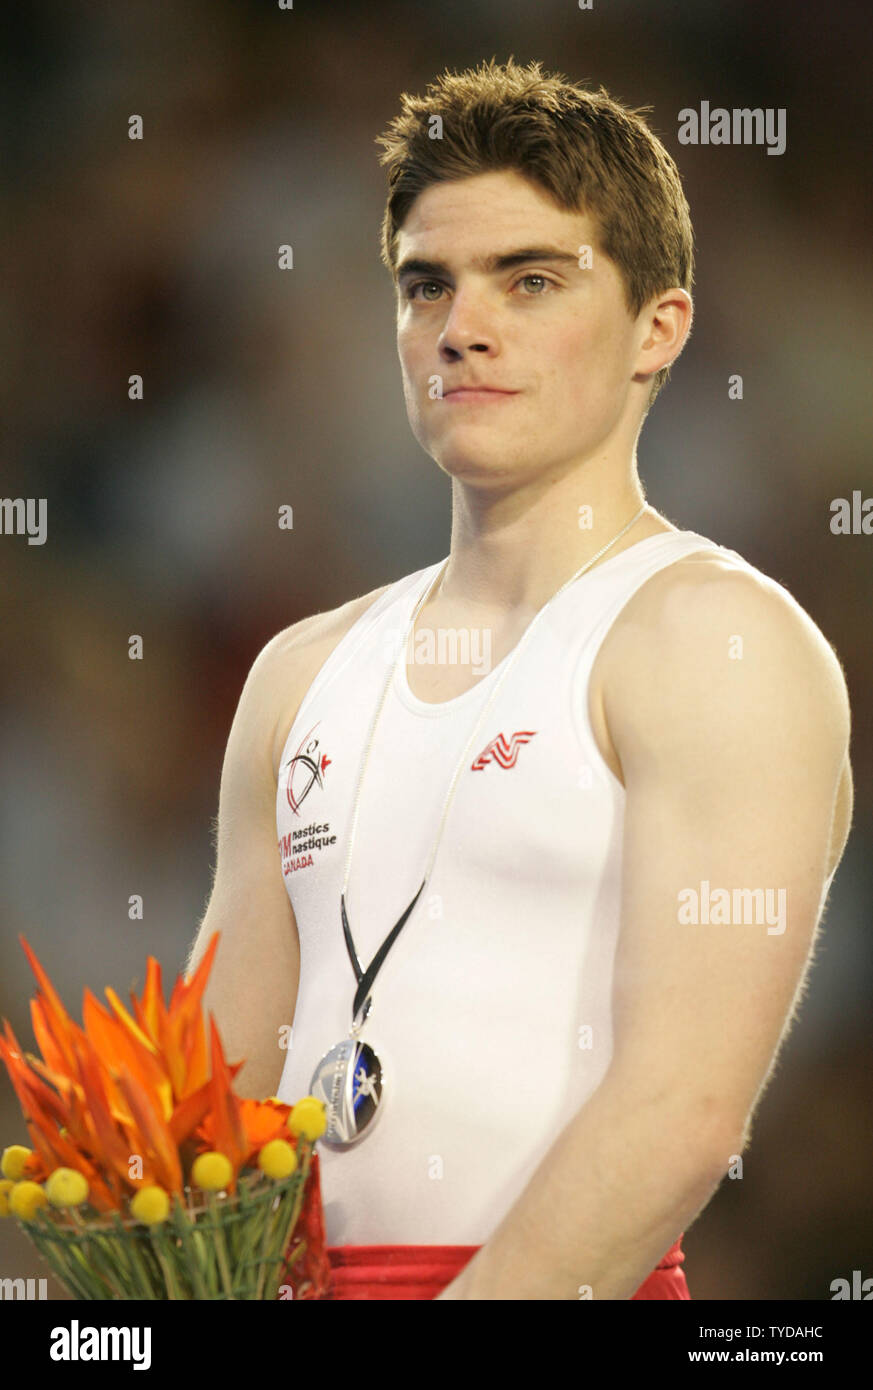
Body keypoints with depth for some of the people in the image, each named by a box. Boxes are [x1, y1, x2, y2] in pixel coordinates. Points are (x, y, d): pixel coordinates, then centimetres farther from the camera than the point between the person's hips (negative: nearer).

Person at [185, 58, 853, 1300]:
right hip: (304, 1279, 4)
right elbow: (215, 1080, 15)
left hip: (545, 1291, -4)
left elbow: (682, 1110, -16)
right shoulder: (305, 673, 16)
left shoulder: (719, 640, -6)